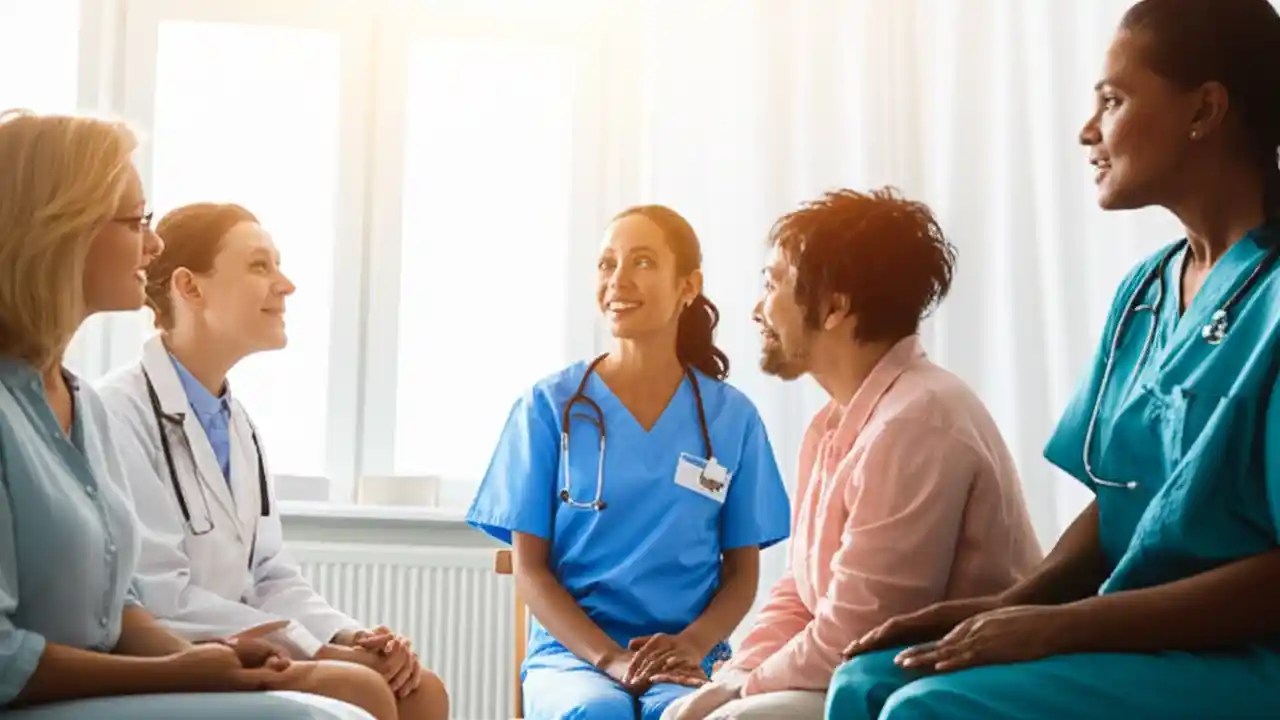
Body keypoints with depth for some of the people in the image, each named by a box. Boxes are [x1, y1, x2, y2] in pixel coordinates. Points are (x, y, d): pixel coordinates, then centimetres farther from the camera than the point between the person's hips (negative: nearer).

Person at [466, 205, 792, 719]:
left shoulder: (731, 417, 8)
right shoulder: (550, 406, 5)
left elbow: (742, 571, 10)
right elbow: (530, 568, 2)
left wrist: (692, 644, -12)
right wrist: (611, 658, -14)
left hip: (683, 661, 1)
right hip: (572, 651, -1)